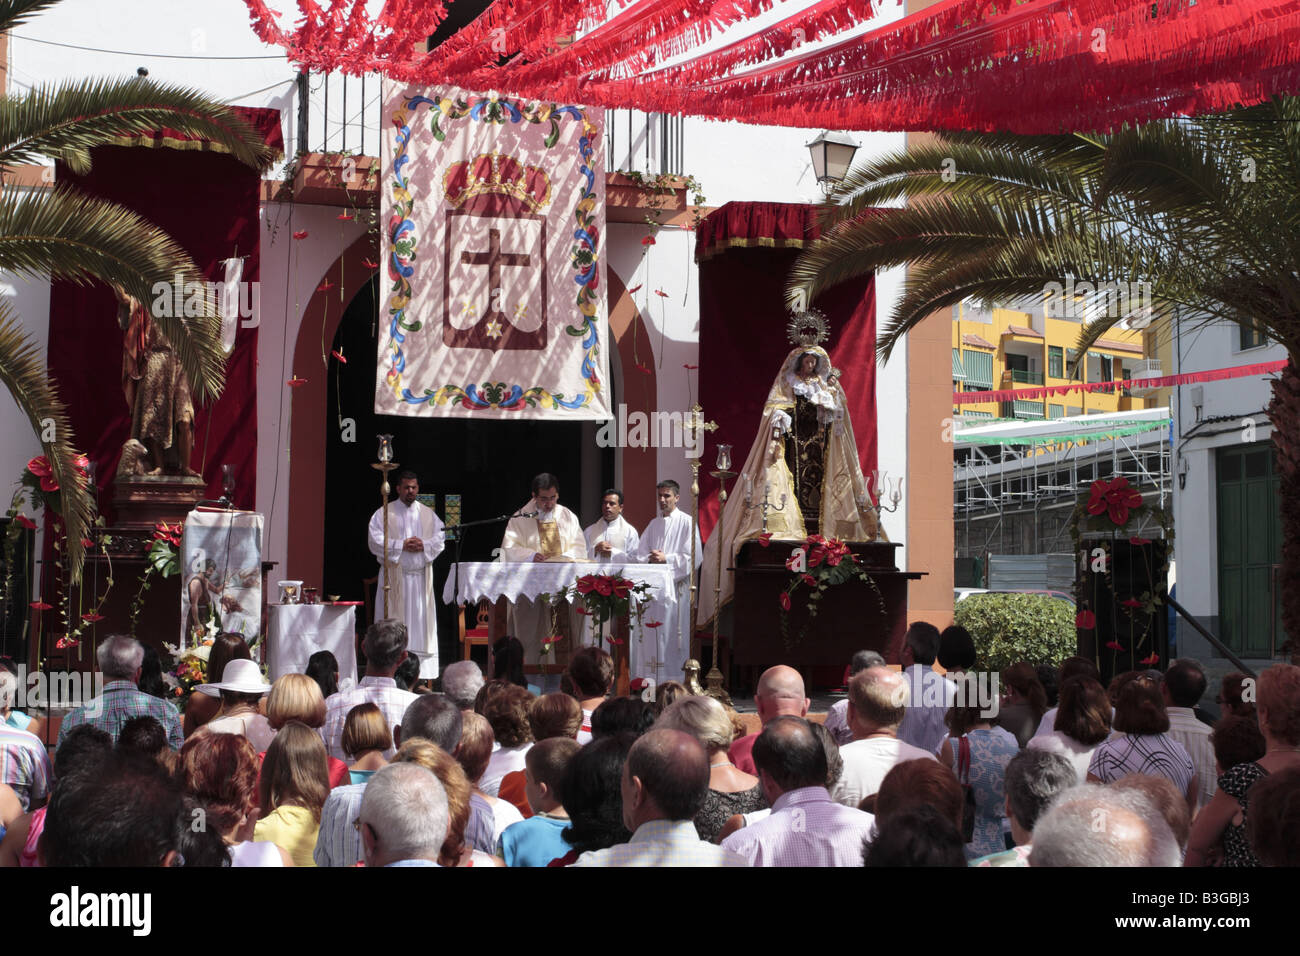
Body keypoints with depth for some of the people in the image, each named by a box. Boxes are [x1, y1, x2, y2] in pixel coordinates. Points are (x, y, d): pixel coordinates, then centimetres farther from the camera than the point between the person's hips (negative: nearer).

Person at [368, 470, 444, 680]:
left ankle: (422, 674, 3)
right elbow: (376, 542, -6)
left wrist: (424, 545, -13)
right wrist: (401, 545, -15)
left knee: (421, 623, 1)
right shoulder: (384, 513, 4)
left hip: (421, 576, 3)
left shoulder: (428, 514, 14)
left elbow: (440, 539, 6)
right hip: (393, 577, -3)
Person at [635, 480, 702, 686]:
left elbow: (694, 556, -8)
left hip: (676, 585, -5)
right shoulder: (654, 525, 17)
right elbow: (640, 555, 15)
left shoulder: (687, 523, 0)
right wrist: (650, 559, -7)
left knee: (672, 633, -7)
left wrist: (666, 559, -14)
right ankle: (648, 680, 5)